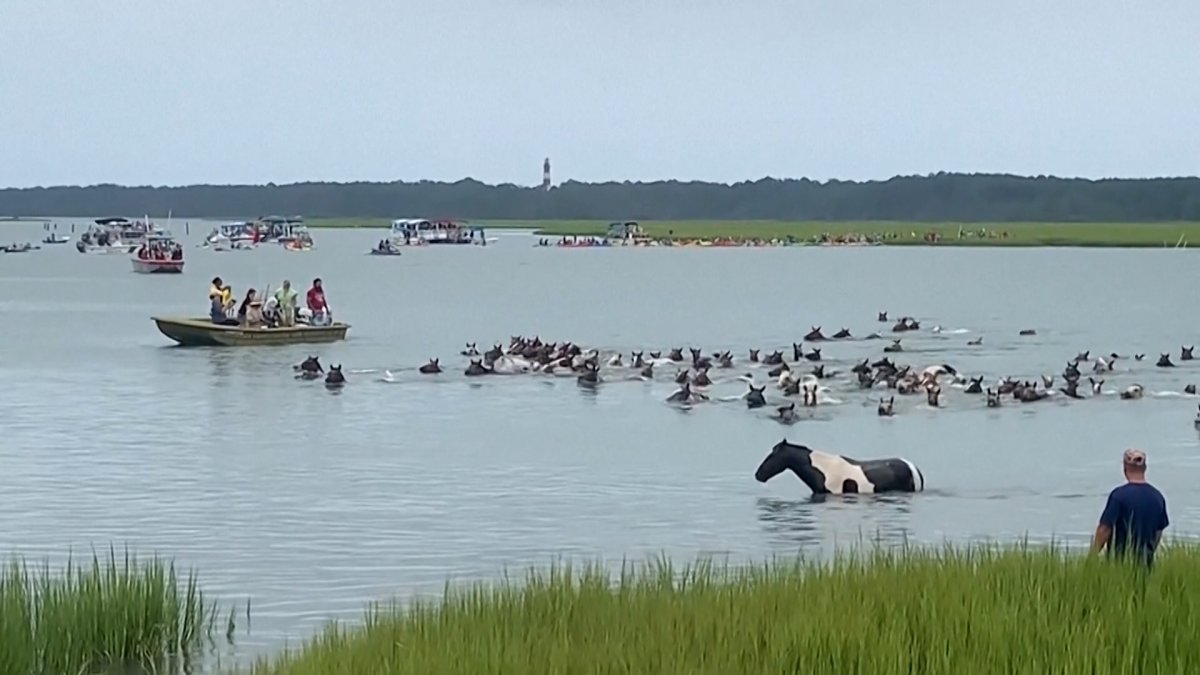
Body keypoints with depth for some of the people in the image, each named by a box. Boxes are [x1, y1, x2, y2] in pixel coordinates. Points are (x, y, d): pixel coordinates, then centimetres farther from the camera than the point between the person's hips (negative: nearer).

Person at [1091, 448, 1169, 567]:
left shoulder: (1119, 495, -11)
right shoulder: (1157, 497, 6)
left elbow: (1105, 529, -13)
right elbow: (1159, 532, 15)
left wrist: (1093, 556, -4)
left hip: (1121, 559, -5)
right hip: (1145, 562, 5)